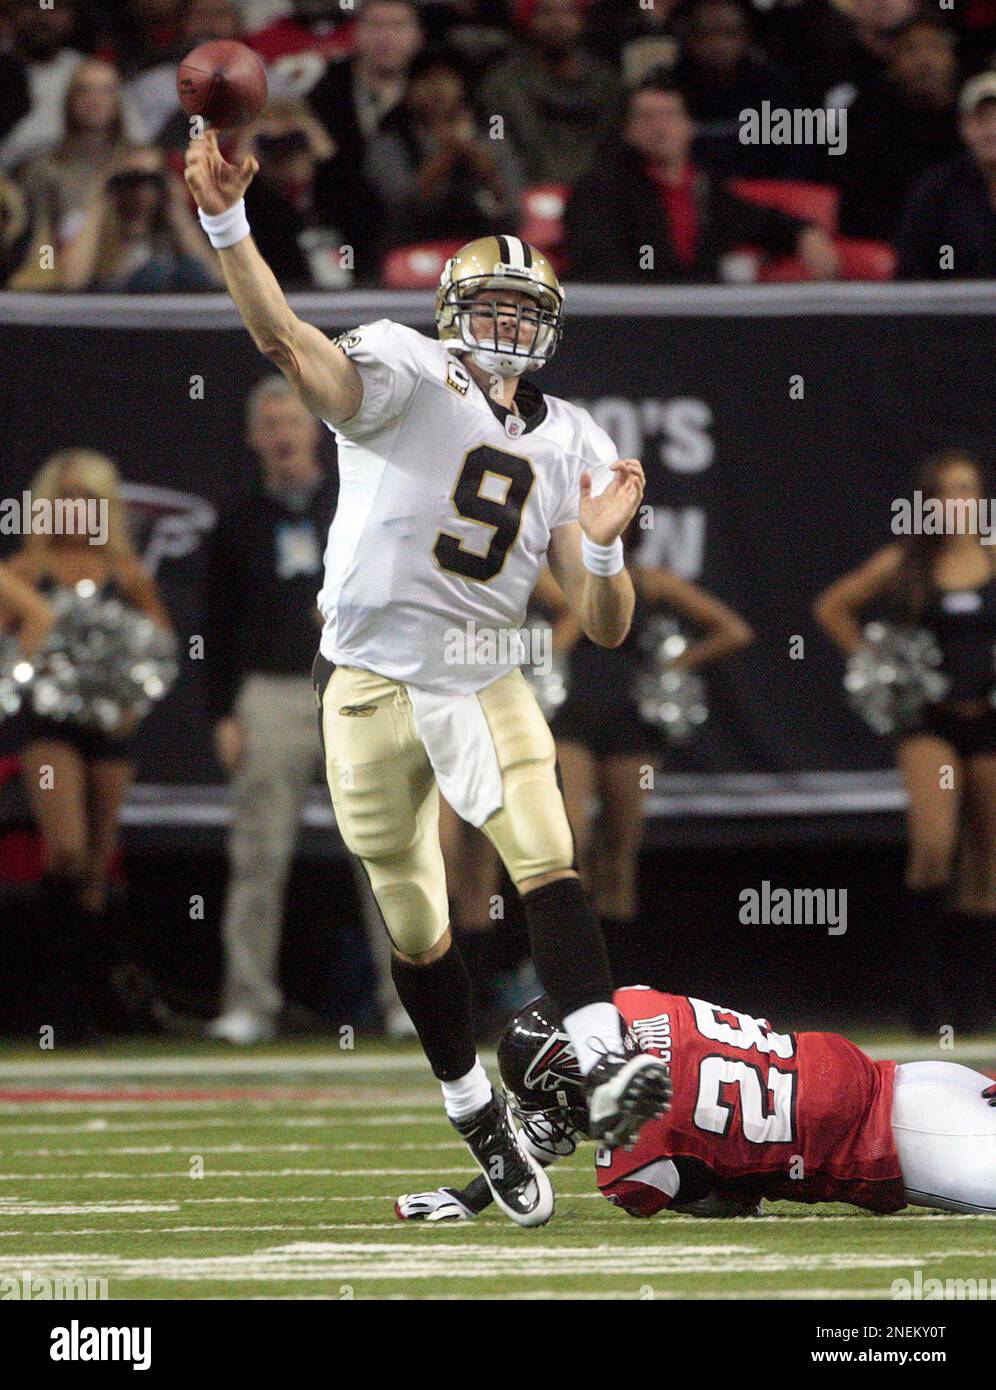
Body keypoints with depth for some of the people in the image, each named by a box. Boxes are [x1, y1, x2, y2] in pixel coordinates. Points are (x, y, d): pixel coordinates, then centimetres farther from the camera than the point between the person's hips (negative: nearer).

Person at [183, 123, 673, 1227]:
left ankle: (606, 1074, -32)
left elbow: (603, 628, 5)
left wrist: (601, 548, -18)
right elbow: (291, 343, -27)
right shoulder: (410, 376, -6)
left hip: (485, 686, 2)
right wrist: (227, 224, -43)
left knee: (547, 863, -20)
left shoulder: (571, 444, 7)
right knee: (415, 927, 5)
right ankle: (477, 1116, 21)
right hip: (371, 687, -2)